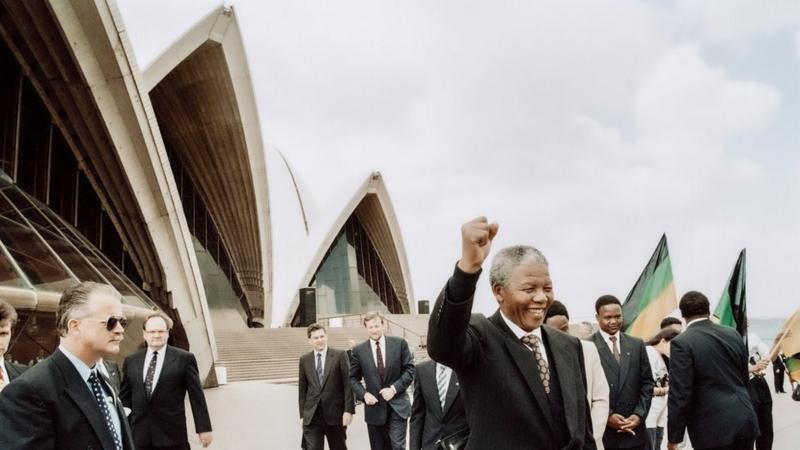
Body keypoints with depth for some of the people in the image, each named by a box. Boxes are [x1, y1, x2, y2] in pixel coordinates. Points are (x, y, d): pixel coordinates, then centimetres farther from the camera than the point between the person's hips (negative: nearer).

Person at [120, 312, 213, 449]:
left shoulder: (184, 359, -2)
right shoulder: (131, 361, 8)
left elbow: (196, 397, -2)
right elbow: (124, 398, 13)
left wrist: (203, 428, -3)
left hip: (172, 435, -3)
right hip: (138, 435, 3)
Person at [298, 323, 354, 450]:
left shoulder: (339, 355, -2)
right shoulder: (304, 360, 7)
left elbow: (348, 384, -5)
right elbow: (302, 388, 10)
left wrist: (349, 410, -11)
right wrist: (302, 414, 7)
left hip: (335, 415, -1)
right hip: (312, 416, 2)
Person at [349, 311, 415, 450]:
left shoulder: (399, 343, -1)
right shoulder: (358, 350, 2)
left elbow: (410, 370, -1)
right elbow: (353, 378, 8)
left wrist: (394, 388, -13)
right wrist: (364, 394, -10)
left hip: (398, 406, -1)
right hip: (374, 407, 2)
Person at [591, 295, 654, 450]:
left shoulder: (637, 345, 11)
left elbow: (647, 384, 10)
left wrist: (639, 415, -3)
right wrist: (606, 416, -13)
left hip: (633, 430, 4)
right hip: (600, 430, -4)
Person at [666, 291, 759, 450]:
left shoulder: (682, 343, -12)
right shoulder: (734, 335, 7)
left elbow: (680, 395, -15)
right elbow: (744, 378, 17)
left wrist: (674, 437, -8)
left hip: (713, 427, -6)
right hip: (745, 420, 6)